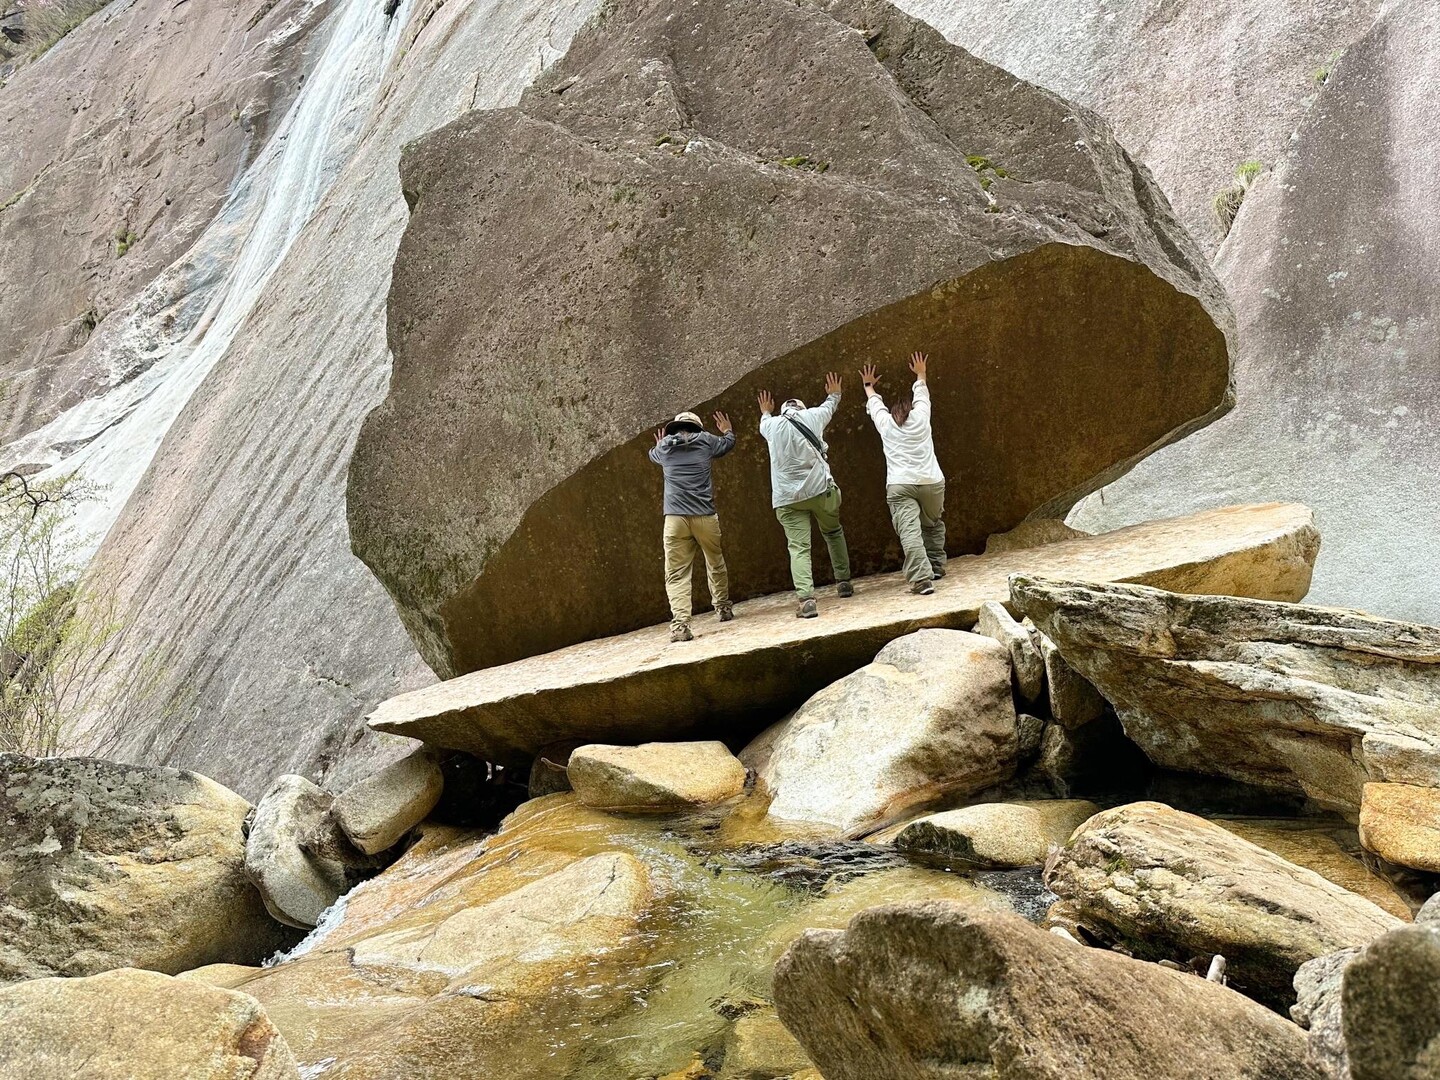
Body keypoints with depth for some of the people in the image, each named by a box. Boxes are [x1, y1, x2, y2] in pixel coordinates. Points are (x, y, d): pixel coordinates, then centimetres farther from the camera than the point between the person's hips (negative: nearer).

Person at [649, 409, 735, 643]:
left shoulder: (664, 446, 11)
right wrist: (728, 430, 54)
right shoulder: (705, 440, 8)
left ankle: (680, 624, -18)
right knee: (715, 563, 22)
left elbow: (652, 454, 37)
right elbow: (728, 443, 30)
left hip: (675, 517, 0)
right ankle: (723, 608, 37)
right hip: (704, 516, 0)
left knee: (676, 574, -3)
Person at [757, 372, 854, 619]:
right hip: (820, 489, 1)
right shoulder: (811, 416, 7)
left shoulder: (771, 425, 10)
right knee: (833, 532, 25)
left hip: (787, 498, -1)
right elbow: (829, 406, 31)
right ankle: (843, 581, 28)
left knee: (798, 547, -6)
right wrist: (834, 394, 54)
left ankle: (806, 598, -22)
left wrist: (765, 413, 59)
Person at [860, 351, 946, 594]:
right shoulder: (920, 418, 15)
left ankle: (921, 578, -26)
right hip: (931, 482, 2)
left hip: (900, 486, -2)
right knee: (934, 525, 25)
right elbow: (922, 394, 35)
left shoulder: (885, 424, 15)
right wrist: (920, 374, 52)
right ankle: (936, 567, 26)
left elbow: (874, 403, 35)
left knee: (909, 532, -14)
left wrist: (869, 385, 53)